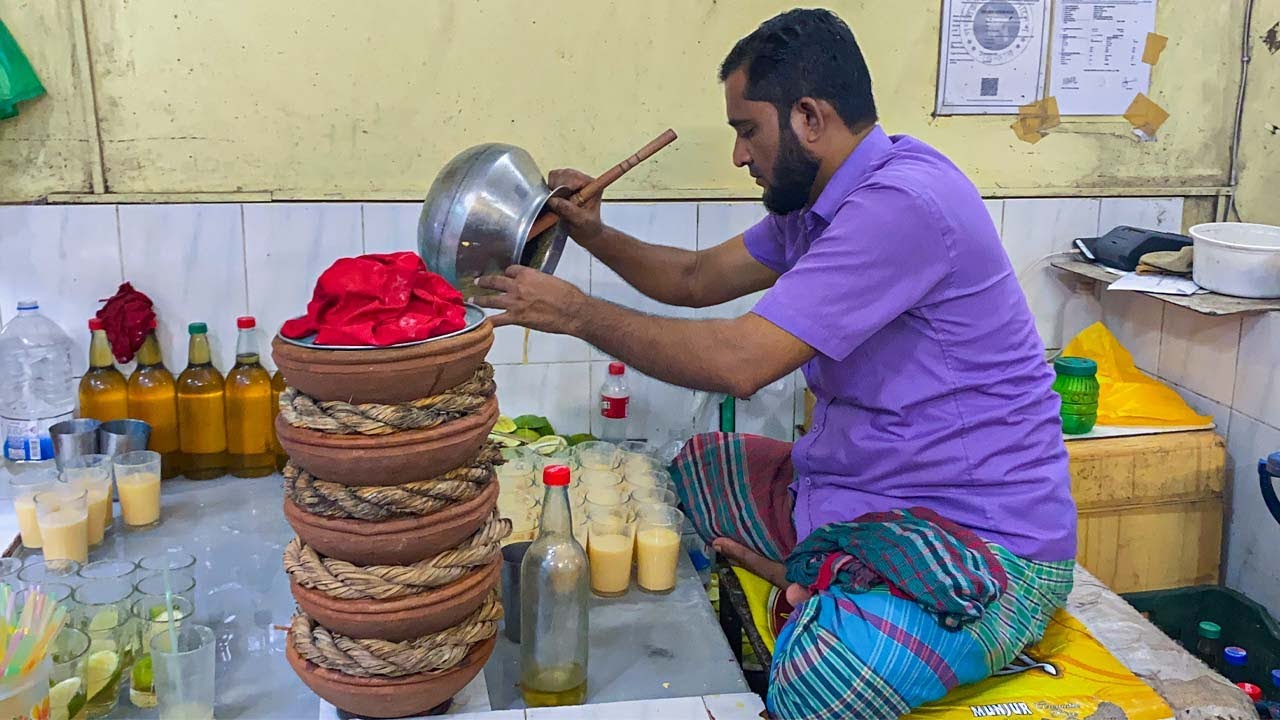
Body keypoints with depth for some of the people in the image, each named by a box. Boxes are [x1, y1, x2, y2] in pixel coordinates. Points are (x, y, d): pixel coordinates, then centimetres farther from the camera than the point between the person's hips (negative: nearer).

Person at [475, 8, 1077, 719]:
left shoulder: (903, 202, -22)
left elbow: (739, 361, -25)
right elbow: (699, 277, 20)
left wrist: (577, 312, -15)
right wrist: (594, 234, 5)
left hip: (985, 539, -10)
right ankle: (822, 589, 1)